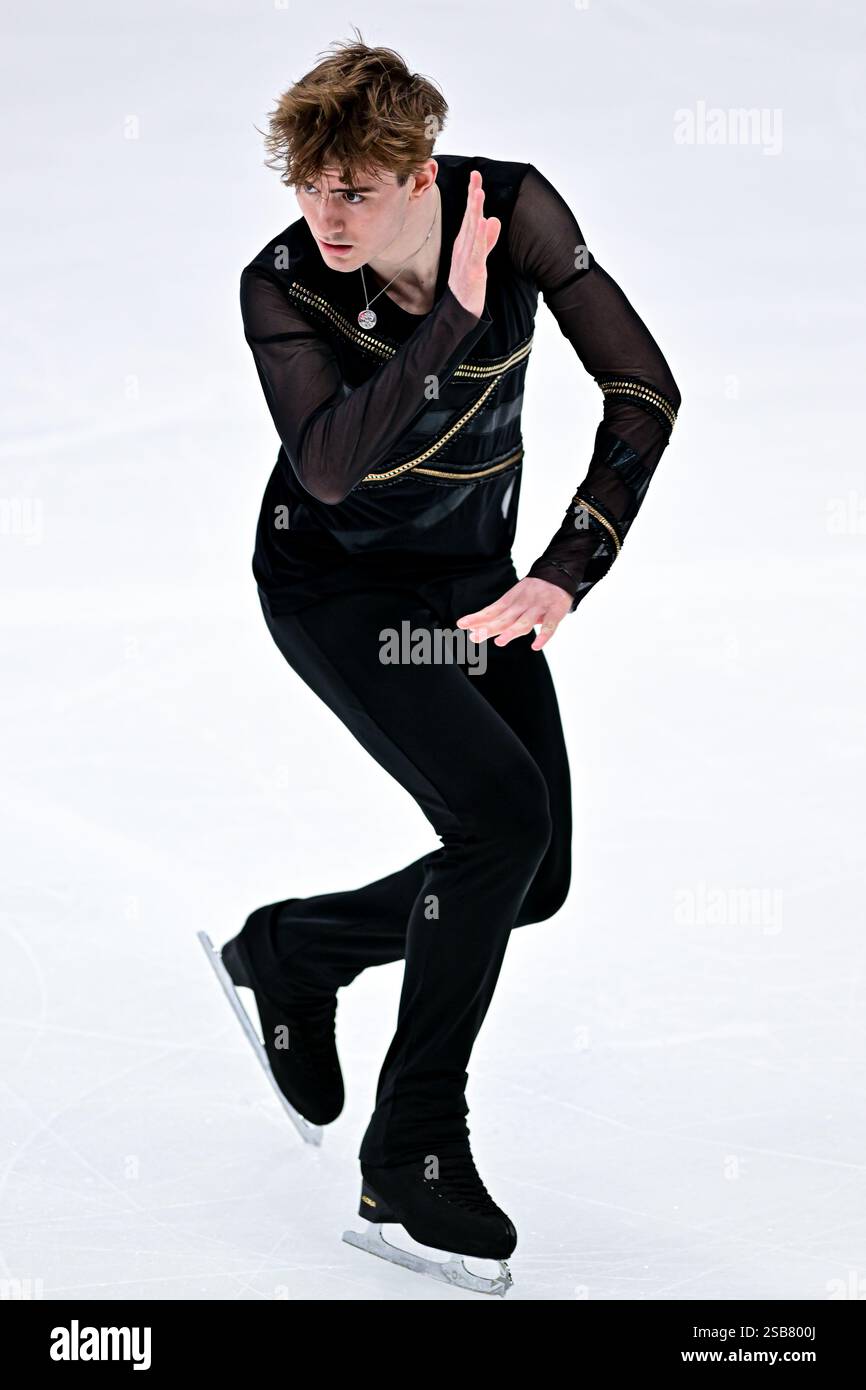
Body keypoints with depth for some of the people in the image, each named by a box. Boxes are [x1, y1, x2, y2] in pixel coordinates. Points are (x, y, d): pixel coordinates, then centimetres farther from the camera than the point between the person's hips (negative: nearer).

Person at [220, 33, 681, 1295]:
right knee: (503, 811, -23)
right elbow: (329, 464, -36)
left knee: (535, 880, 2)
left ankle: (292, 954, 27)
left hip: (470, 577, 5)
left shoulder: (517, 209, -16)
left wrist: (563, 576, -22)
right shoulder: (281, 285, -22)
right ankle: (414, 1152, -10)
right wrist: (454, 312, -40)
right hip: (334, 587, -5)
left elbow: (645, 391, -14)